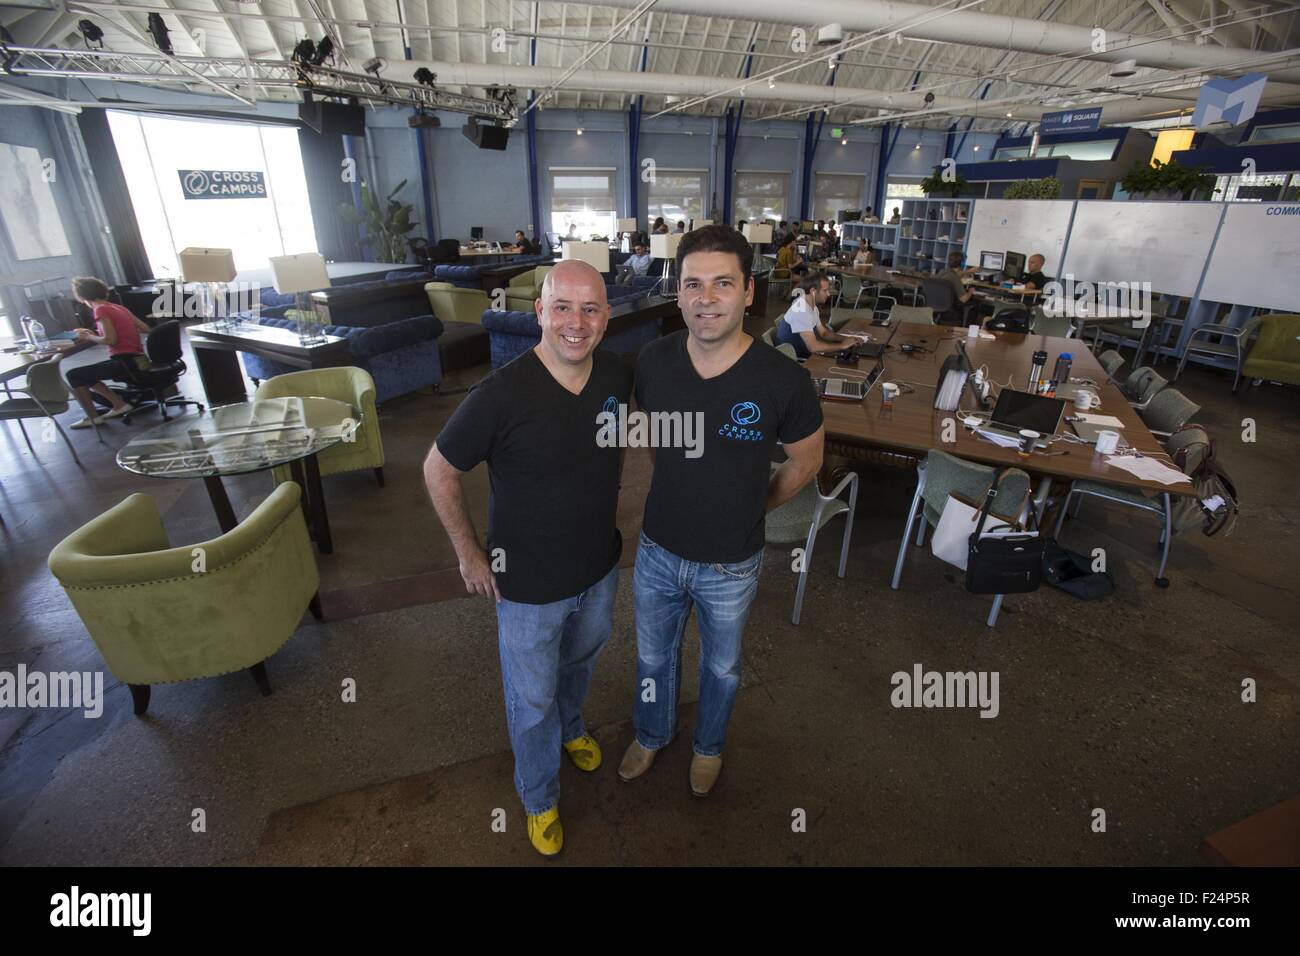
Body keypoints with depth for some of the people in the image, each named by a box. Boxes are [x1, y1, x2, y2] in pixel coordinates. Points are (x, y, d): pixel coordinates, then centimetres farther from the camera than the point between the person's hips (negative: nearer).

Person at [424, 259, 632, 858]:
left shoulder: (618, 376, -11)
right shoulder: (501, 394, -28)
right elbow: (438, 471, -14)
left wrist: (607, 504, 9)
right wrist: (469, 553, -10)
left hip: (600, 567, 5)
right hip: (527, 584, -5)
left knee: (581, 658, 31)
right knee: (532, 700, 17)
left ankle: (570, 727, 64)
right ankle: (539, 798, 46)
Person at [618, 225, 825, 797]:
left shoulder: (783, 381, -23)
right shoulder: (654, 361, -15)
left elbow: (805, 462, -5)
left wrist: (749, 507, 5)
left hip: (731, 565, -2)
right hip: (658, 551, 2)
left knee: (721, 666, 24)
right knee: (653, 655, 25)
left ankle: (709, 745, 56)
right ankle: (652, 733, 57)